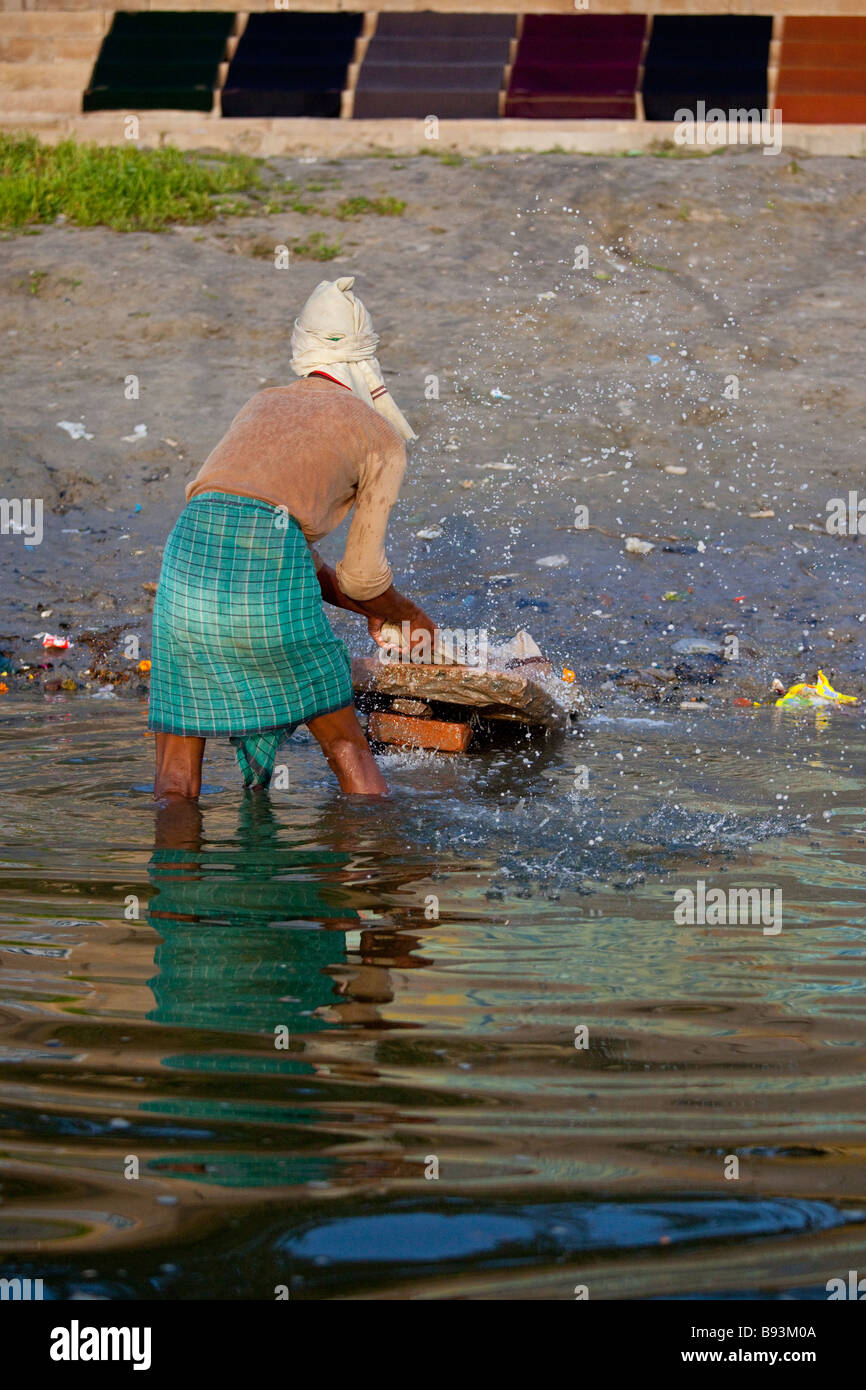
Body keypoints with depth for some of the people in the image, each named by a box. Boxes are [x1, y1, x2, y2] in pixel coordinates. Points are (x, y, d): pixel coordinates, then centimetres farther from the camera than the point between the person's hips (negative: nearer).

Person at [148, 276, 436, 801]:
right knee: (346, 743, 16)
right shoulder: (383, 439, 19)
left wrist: (371, 610, 47)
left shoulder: (262, 405, 33)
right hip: (271, 567, -3)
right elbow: (363, 576, 19)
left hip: (192, 545, 3)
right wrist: (412, 616, 41)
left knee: (176, 772, 9)